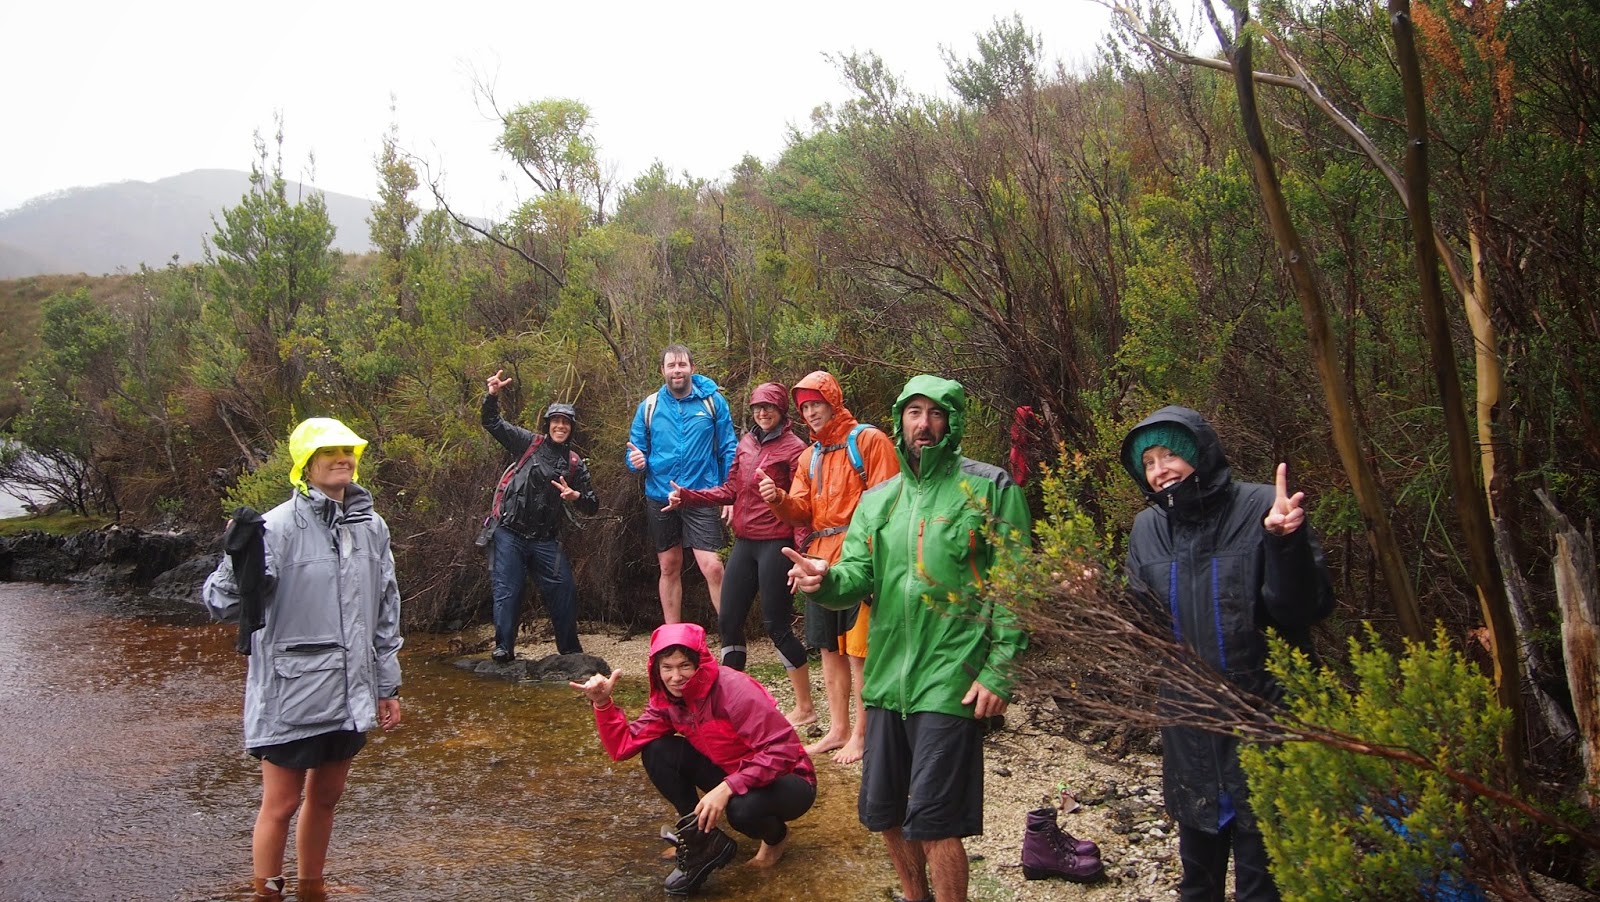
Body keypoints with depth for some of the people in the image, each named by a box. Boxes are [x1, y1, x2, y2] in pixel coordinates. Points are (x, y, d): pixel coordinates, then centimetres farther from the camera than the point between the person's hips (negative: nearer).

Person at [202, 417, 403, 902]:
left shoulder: (372, 526, 4)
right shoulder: (279, 526, -14)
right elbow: (224, 604, -19)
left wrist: (388, 685, 15)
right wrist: (239, 561, -39)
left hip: (350, 694, 6)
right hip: (292, 695, -6)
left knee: (325, 796, 19)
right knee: (281, 804, 6)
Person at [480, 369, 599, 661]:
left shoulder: (575, 464, 8)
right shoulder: (530, 443, 5)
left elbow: (593, 506, 10)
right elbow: (491, 422, 5)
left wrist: (577, 496, -12)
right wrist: (493, 395, -12)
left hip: (545, 539, 2)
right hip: (510, 534, -2)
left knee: (563, 590, 1)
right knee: (507, 591, -1)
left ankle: (570, 648, 14)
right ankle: (504, 648, 8)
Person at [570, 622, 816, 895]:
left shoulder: (734, 690, -27)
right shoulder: (667, 699, -6)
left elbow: (783, 749, -32)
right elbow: (624, 746, -9)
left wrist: (727, 788, -36)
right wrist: (603, 704, -23)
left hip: (785, 779, -6)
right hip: (733, 774, 6)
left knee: (743, 809, -38)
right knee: (657, 752, -11)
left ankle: (776, 836, -1)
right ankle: (704, 842, -2)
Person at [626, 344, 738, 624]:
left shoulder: (712, 401, -2)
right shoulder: (650, 405, 3)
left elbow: (728, 451, -1)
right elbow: (636, 450, 10)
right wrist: (638, 461, -14)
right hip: (660, 499, 3)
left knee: (712, 567, -14)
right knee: (669, 569, 14)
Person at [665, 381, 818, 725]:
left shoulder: (793, 448, -9)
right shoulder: (746, 443, 11)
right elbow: (730, 491, 15)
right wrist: (687, 496, 6)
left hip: (775, 544, -7)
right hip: (744, 542, 7)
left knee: (776, 625, -3)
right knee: (728, 620, 10)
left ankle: (805, 707, 10)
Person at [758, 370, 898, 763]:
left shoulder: (869, 441, -5)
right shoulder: (809, 456, 18)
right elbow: (801, 511, 13)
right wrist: (779, 499, -8)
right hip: (821, 560, 8)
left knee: (858, 650, -3)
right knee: (829, 647, 13)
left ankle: (860, 735, 7)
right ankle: (838, 729, 24)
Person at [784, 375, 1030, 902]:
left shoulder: (990, 489, -4)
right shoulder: (877, 499, 11)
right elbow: (856, 578, 4)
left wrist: (999, 672, -13)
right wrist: (824, 580, -20)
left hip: (950, 681, -6)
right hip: (887, 677, 6)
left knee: (932, 820, -4)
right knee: (883, 810, 15)